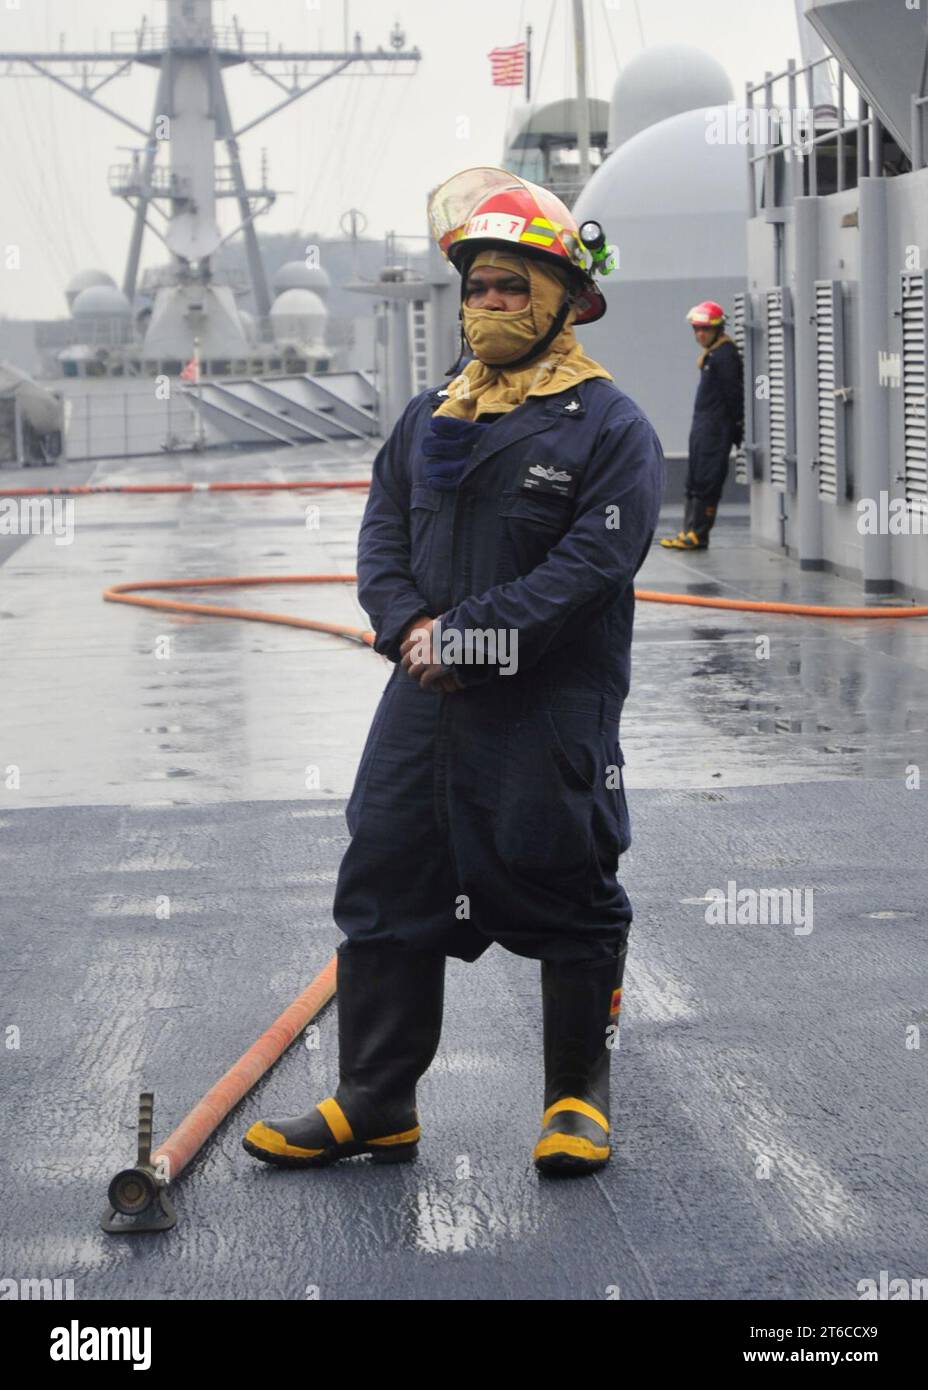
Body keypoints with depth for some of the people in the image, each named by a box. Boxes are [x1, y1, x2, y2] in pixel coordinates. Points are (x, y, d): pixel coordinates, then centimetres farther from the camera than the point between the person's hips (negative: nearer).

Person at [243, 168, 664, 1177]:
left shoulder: (609, 427, -6)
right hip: (425, 701, 6)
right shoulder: (429, 417, 14)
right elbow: (383, 532, 11)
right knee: (384, 881, 6)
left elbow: (592, 563, -15)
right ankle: (373, 1104, 16)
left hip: (553, 707, -5)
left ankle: (578, 1098, 20)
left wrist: (469, 635, -20)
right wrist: (410, 625, -9)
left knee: (568, 898, 3)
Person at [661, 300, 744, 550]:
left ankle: (698, 534, -8)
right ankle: (689, 532, 15)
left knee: (706, 482, -9)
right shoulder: (711, 353, 17)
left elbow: (733, 393, -18)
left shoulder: (725, 354, -14)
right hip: (703, 424, 11)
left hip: (716, 427, -11)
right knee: (694, 481, 12)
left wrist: (736, 427, -18)